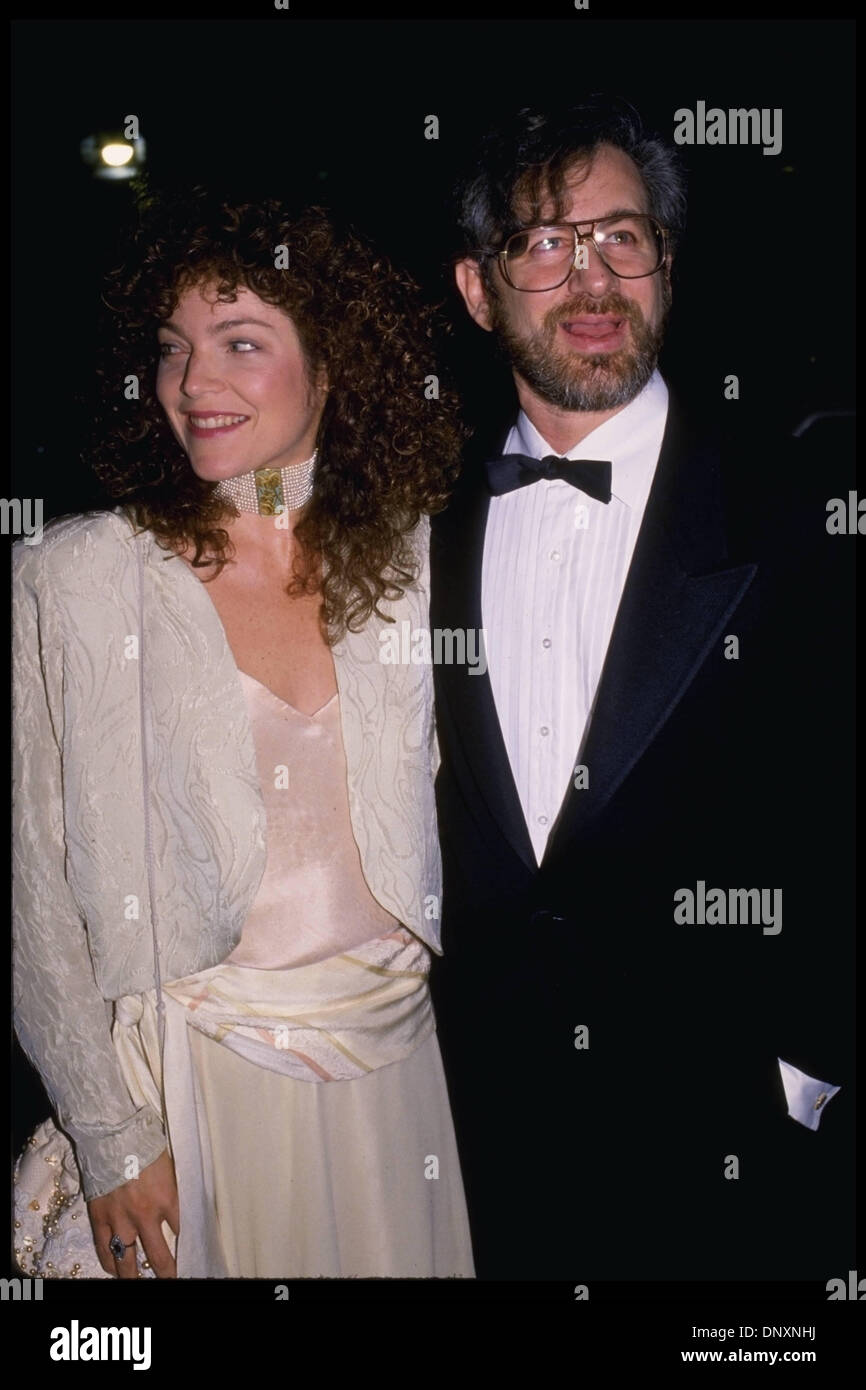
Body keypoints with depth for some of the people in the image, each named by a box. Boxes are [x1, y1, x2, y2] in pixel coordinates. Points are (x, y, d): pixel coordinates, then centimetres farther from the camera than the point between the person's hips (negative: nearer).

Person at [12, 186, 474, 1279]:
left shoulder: (409, 557, 0)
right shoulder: (72, 577, -9)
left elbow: (441, 813, 9)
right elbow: (37, 883, -7)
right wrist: (111, 1136, -8)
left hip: (396, 1061, 3)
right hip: (196, 1070, -3)